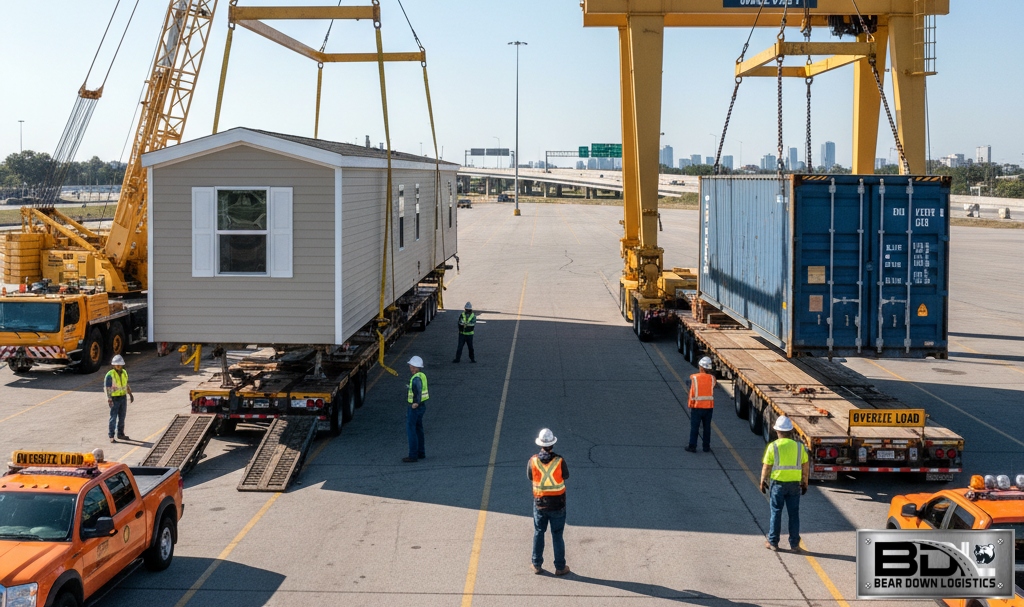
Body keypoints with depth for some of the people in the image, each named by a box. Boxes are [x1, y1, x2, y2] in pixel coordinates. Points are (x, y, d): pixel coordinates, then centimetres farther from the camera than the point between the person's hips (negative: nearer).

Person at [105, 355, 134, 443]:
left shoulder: (124, 372, 2)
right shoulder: (110, 374, -18)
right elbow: (107, 388, -21)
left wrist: (130, 394, 10)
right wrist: (109, 400, -29)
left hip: (123, 398, 6)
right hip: (114, 399, -6)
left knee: (122, 417, 12)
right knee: (113, 418, -5)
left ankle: (120, 434, 23)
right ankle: (111, 437, 2)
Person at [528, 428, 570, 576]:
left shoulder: (533, 461, -13)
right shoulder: (559, 461, -17)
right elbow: (566, 476, -1)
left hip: (539, 503, 1)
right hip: (557, 504, -1)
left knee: (538, 533, 18)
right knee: (557, 536, 10)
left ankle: (537, 565, 26)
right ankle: (560, 567, 19)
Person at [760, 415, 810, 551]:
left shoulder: (773, 446, -8)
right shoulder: (799, 446, 0)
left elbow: (766, 467, -5)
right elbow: (806, 467, 4)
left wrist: (762, 482, 8)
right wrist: (805, 483, 15)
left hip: (777, 483, -2)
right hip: (794, 484, 2)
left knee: (775, 513, 8)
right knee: (794, 514, 8)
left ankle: (773, 542, 13)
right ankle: (794, 544, 11)